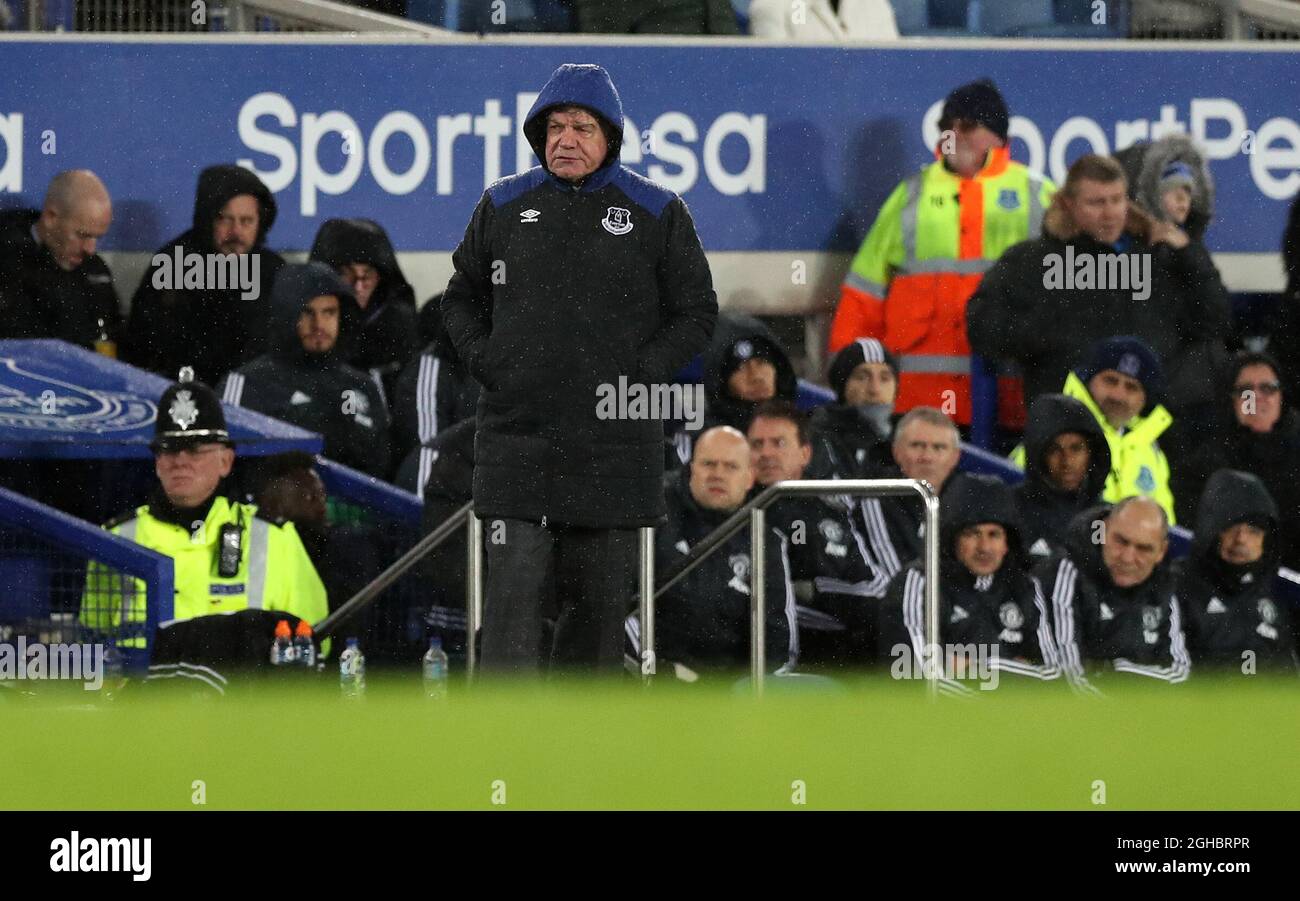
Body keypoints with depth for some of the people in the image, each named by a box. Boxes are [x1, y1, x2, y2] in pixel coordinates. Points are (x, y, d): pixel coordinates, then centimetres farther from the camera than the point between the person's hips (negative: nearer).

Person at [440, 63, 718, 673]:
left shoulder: (656, 213, 3)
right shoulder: (504, 206, 7)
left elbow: (696, 312, 7)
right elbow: (461, 296, 18)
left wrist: (641, 377, -6)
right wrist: (485, 364, 1)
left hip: (615, 444, 0)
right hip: (516, 435, 0)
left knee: (600, 596, 7)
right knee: (512, 589, -9)